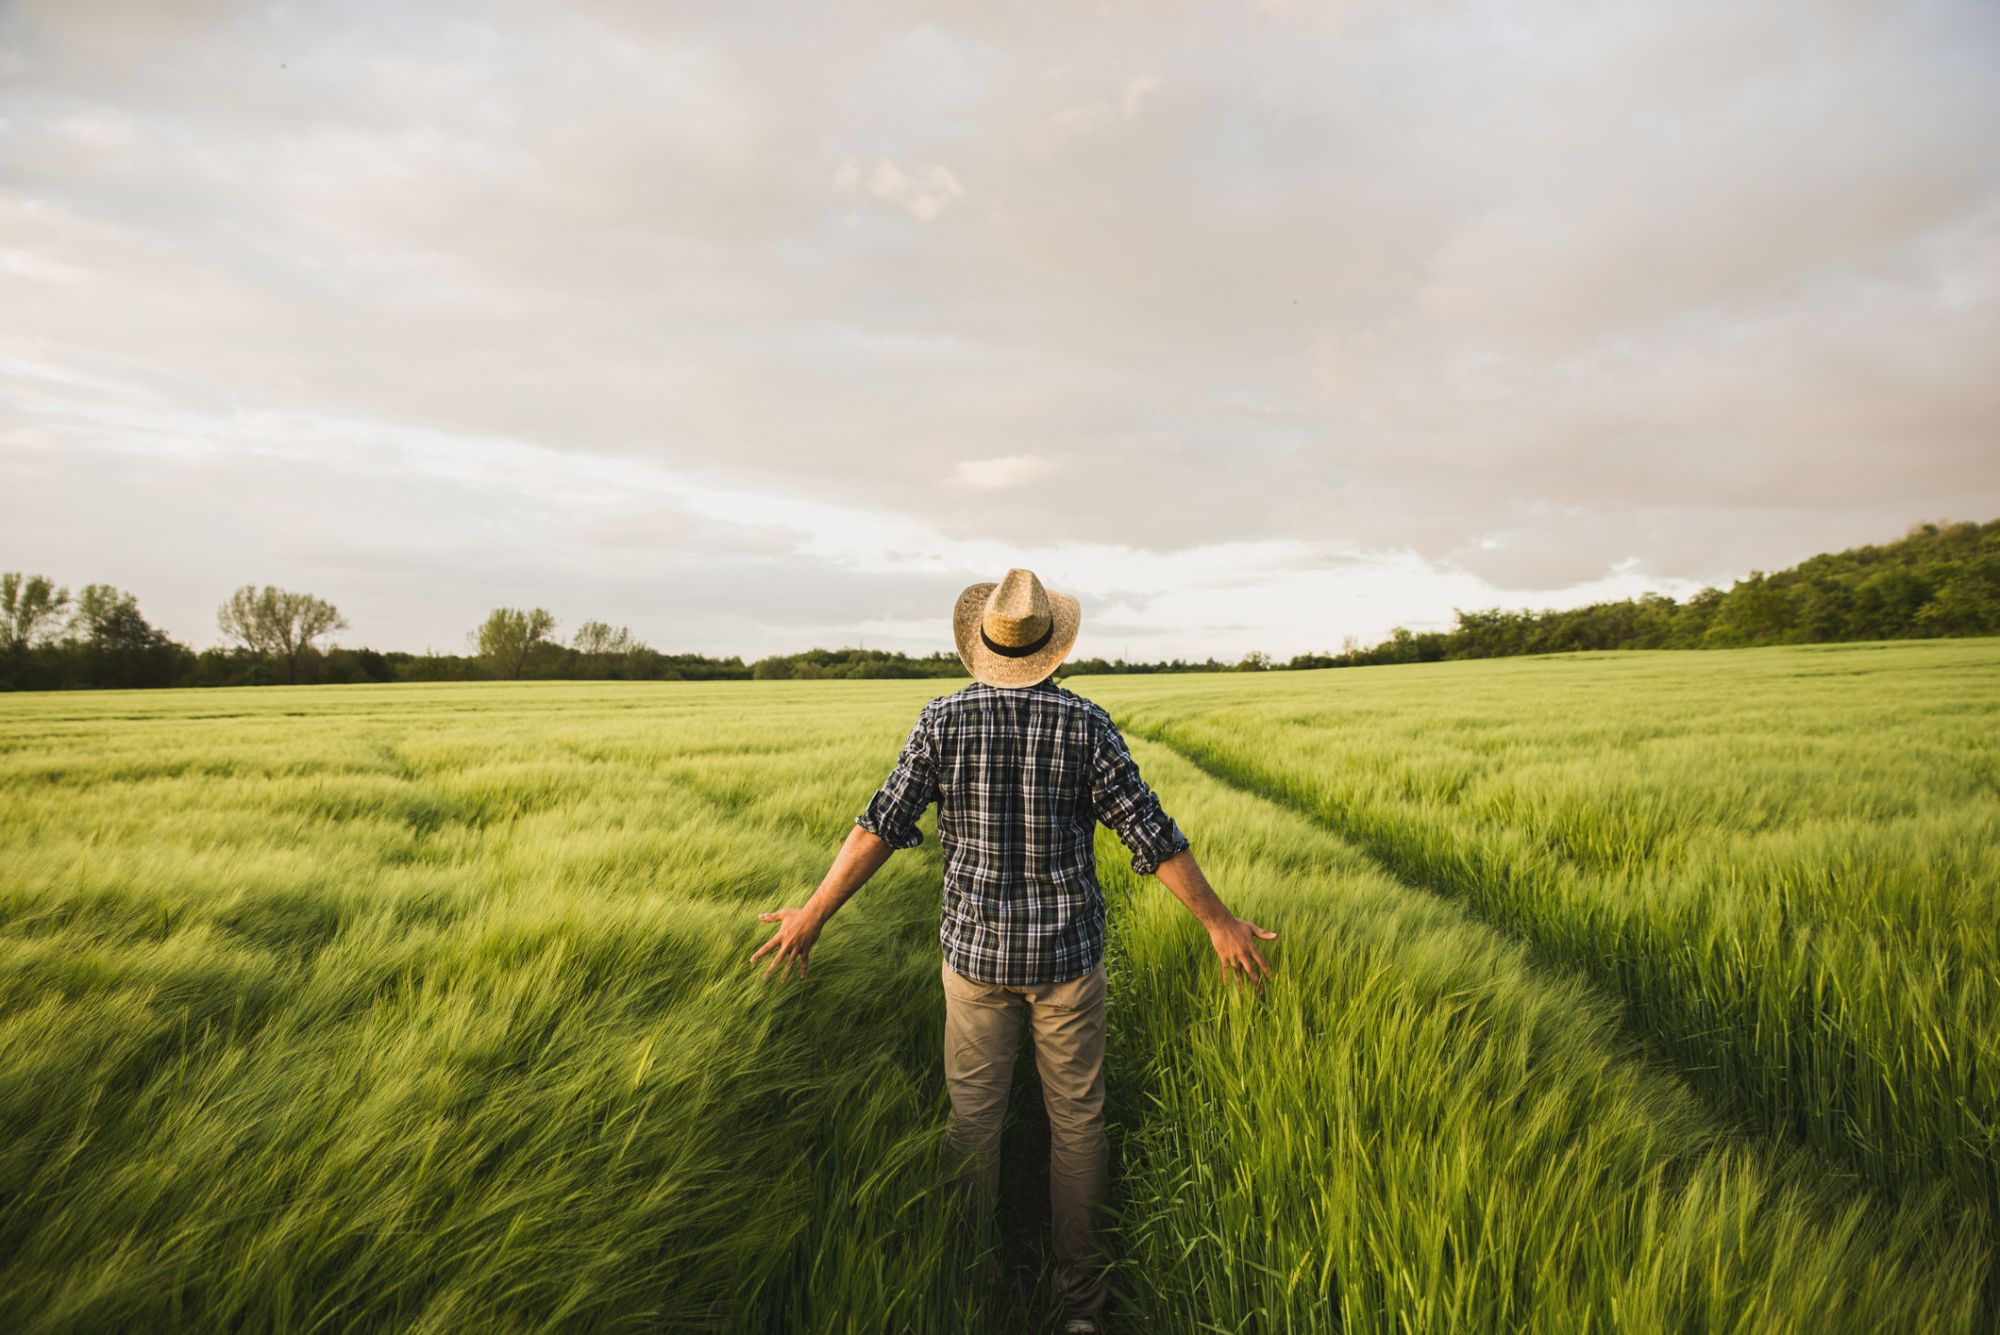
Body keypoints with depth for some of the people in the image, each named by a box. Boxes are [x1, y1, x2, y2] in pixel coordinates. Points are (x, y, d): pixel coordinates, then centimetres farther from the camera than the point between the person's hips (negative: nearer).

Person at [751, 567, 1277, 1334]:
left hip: (976, 948, 1)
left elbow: (882, 824, -10)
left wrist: (813, 914, -1)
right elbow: (1150, 832, -10)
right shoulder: (1085, 724, -11)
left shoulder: (943, 720, -9)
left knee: (974, 1112, 16)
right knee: (1076, 1119, 13)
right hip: (1067, 952, 0)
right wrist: (1218, 921, 1)